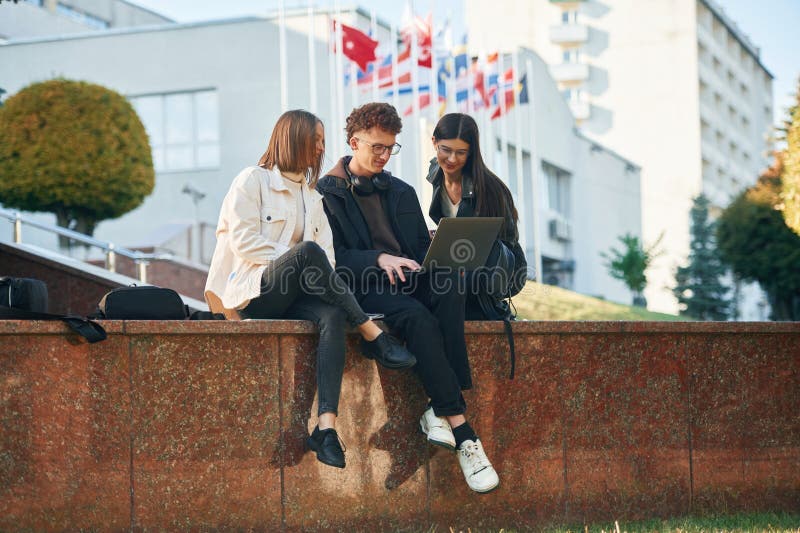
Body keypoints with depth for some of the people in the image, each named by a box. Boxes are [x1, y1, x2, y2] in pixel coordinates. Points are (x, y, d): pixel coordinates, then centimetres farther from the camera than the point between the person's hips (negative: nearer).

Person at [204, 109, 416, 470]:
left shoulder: (312, 196, 24)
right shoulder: (252, 180, 5)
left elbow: (326, 253, 13)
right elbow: (244, 241, -8)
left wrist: (321, 277, -10)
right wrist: (298, 263, -12)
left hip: (293, 296, 5)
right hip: (254, 292, -5)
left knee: (333, 316, -31)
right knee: (308, 251, -34)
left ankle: (326, 427, -44)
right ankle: (372, 335, -26)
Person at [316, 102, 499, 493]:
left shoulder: (402, 193, 26)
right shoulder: (327, 193, 8)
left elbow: (424, 248, 22)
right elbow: (334, 256, -3)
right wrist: (379, 259, -19)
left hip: (408, 280, 5)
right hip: (365, 286, -5)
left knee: (449, 291, -32)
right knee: (418, 318, -36)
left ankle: (439, 409, -36)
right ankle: (463, 436, -41)